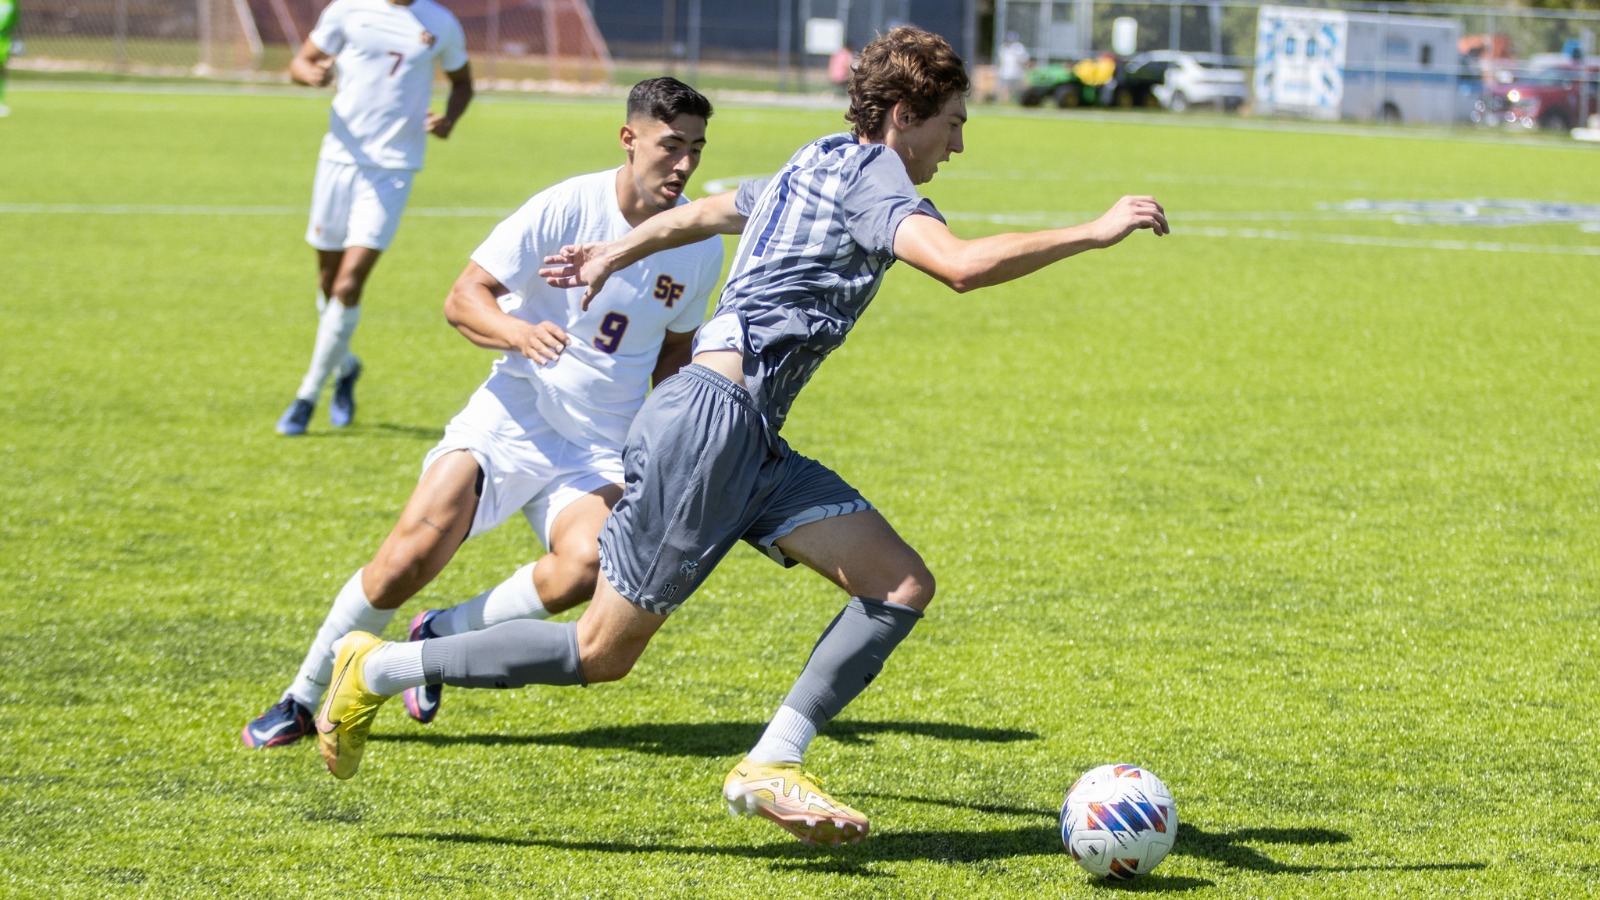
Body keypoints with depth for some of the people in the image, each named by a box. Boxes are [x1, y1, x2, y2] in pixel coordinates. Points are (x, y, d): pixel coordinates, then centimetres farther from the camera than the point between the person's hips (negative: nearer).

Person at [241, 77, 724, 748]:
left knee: (586, 568, -28)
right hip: (512, 420, -3)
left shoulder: (702, 247, 2)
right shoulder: (567, 208, -11)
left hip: (602, 447, 3)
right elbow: (463, 297, -10)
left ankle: (443, 635, -1)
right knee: (409, 559, -19)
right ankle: (304, 697, 3)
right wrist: (519, 333, -30)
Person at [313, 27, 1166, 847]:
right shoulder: (867, 176, -9)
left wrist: (615, 253, 52)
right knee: (603, 652, -3)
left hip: (751, 443, 10)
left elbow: (705, 210, 37)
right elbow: (962, 264, -26)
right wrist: (1096, 231, -19)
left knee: (901, 584, -4)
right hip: (709, 419, -10)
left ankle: (769, 768, -6)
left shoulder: (816, 171, 21)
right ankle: (378, 668, 10)